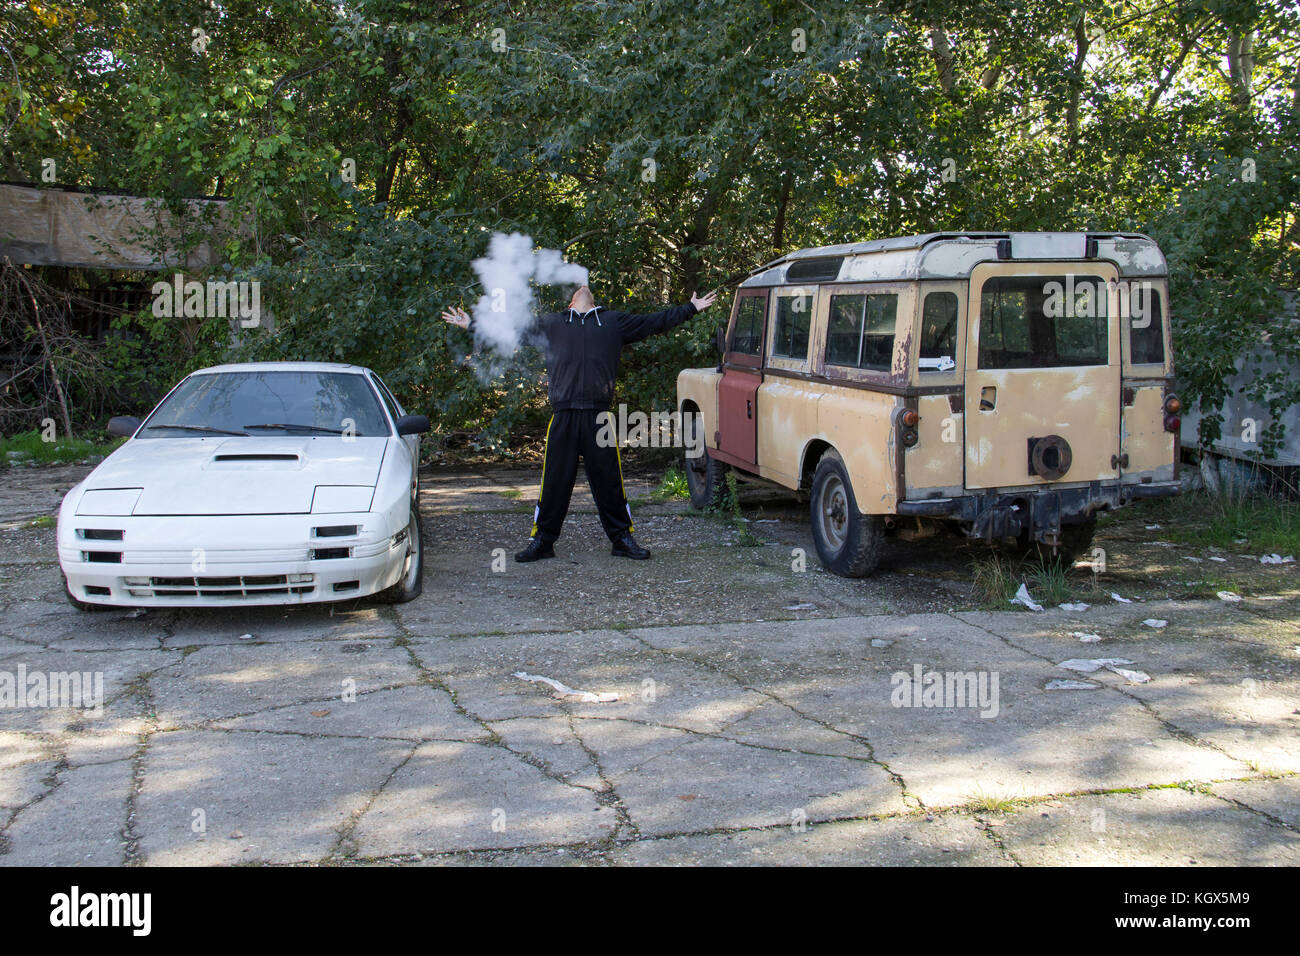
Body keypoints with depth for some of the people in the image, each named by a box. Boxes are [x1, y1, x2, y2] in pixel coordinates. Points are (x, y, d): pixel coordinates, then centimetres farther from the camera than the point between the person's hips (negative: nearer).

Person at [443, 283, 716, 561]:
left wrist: (692, 308, 22)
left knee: (609, 481, 3)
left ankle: (622, 539, 14)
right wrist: (472, 324, 21)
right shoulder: (550, 324, 18)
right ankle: (542, 541, 13)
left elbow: (655, 322, 22)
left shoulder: (614, 322, 19)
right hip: (563, 417, 0)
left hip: (599, 418, 0)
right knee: (554, 481, 2)